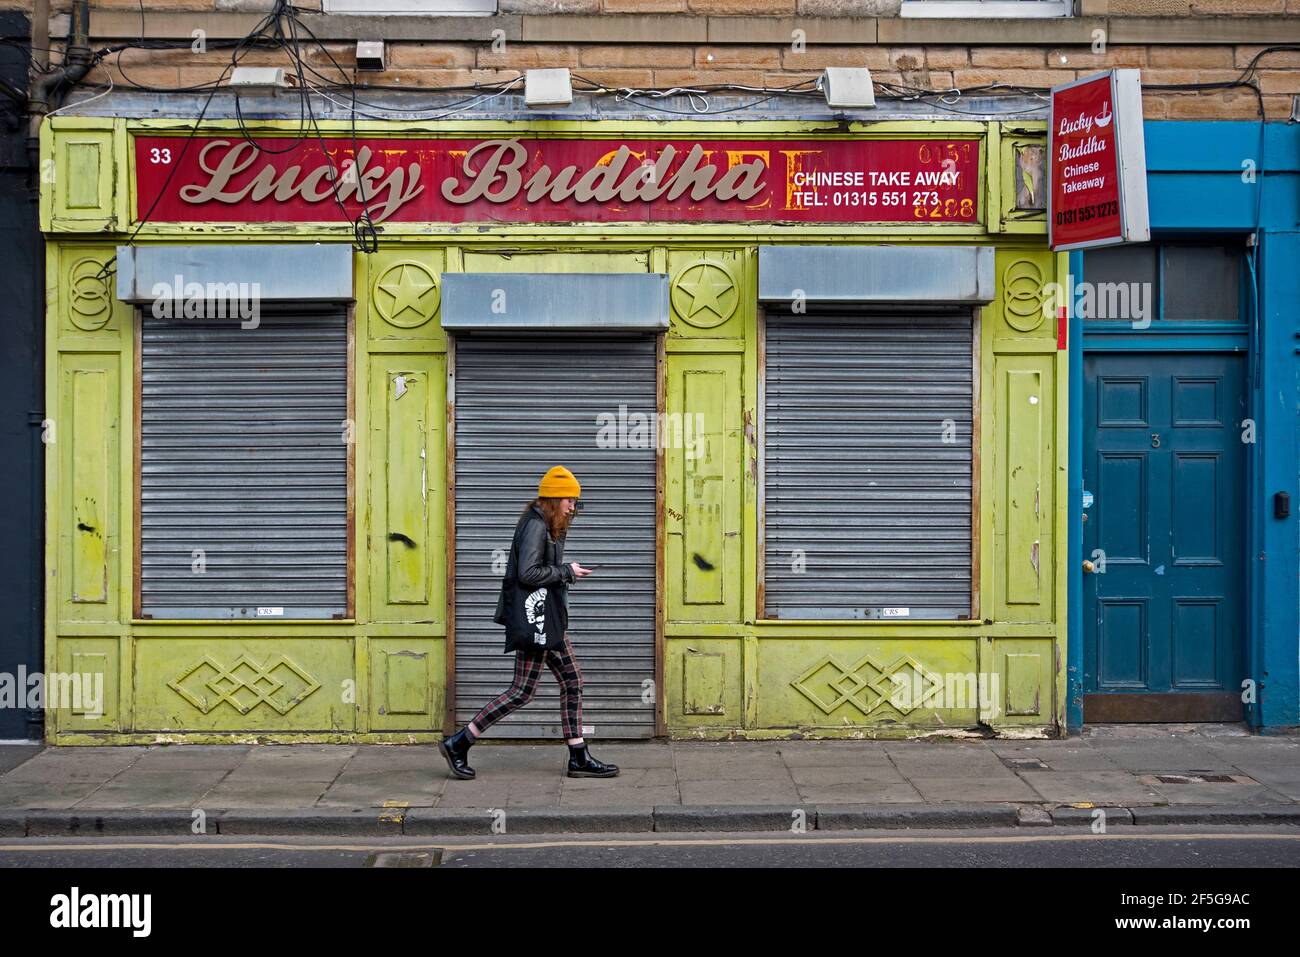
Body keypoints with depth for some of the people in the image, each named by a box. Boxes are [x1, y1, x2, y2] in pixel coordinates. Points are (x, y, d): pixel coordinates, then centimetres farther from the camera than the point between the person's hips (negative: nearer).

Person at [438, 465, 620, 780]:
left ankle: (579, 759, 14)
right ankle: (457, 743, 0)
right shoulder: (535, 526, -16)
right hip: (534, 617, -11)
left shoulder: (549, 527, 15)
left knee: (573, 682, 10)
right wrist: (567, 572, -16)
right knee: (522, 691, -6)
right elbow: (528, 573, -25)